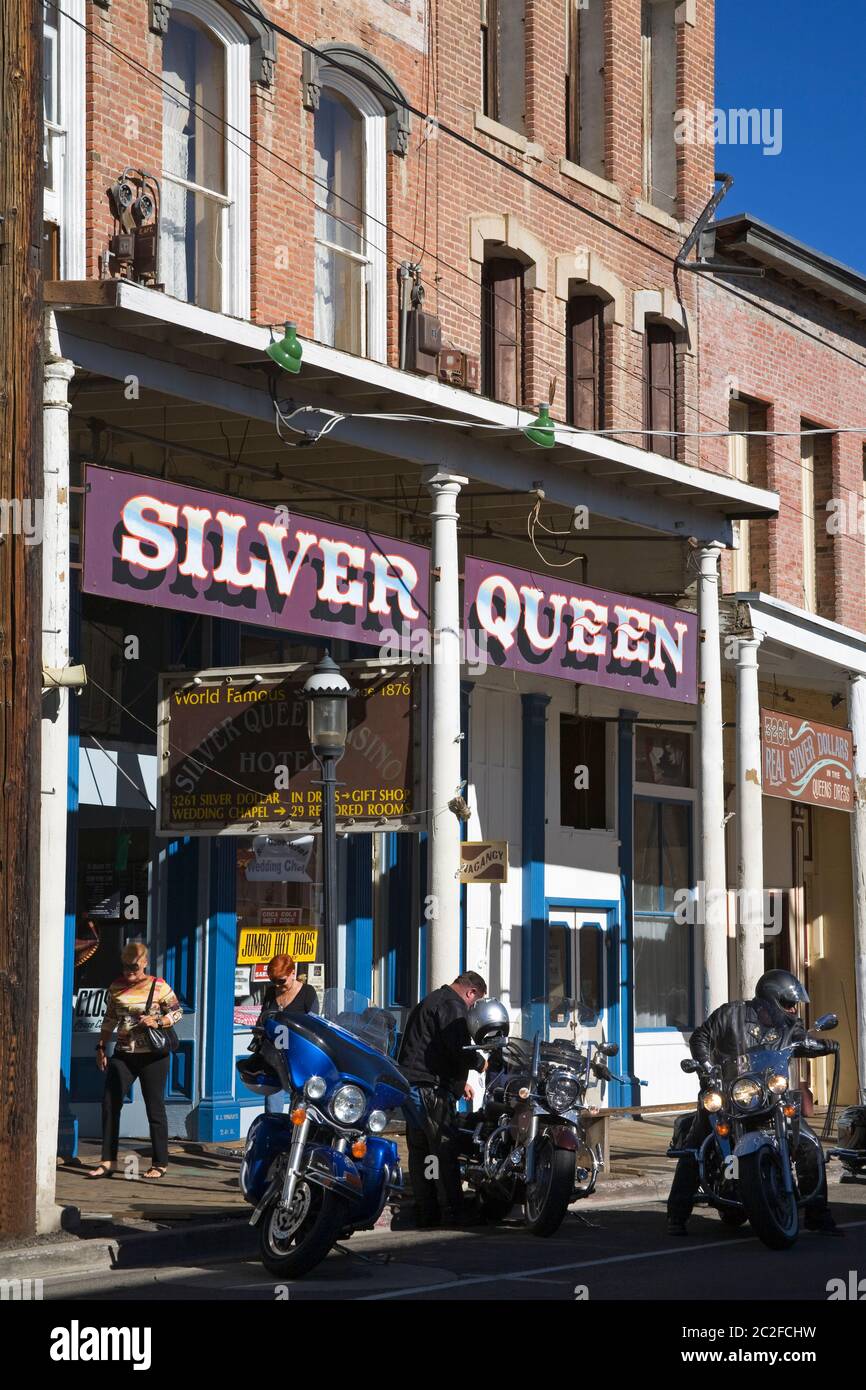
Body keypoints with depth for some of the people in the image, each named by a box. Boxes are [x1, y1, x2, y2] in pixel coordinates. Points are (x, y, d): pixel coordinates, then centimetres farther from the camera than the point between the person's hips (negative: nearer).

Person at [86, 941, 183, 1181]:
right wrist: (101, 1047, 16)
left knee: (155, 1108, 1)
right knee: (109, 1105, -1)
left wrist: (158, 1022, -16)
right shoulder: (116, 987, 8)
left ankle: (160, 1164, 9)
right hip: (123, 1054, 5)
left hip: (152, 1055, -5)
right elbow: (110, 1019, 17)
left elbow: (177, 1012, 0)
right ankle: (108, 1161, 5)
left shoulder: (159, 987, -5)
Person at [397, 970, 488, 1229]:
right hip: (430, 1088, -10)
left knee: (419, 1150, 9)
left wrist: (459, 1081, 31)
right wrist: (480, 1063, -1)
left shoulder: (431, 1001, 26)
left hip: (409, 1084, 10)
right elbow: (460, 1048, -20)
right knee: (445, 1148, -10)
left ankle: (426, 1213, 11)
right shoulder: (453, 1006, -8)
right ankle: (454, 1211, -12)